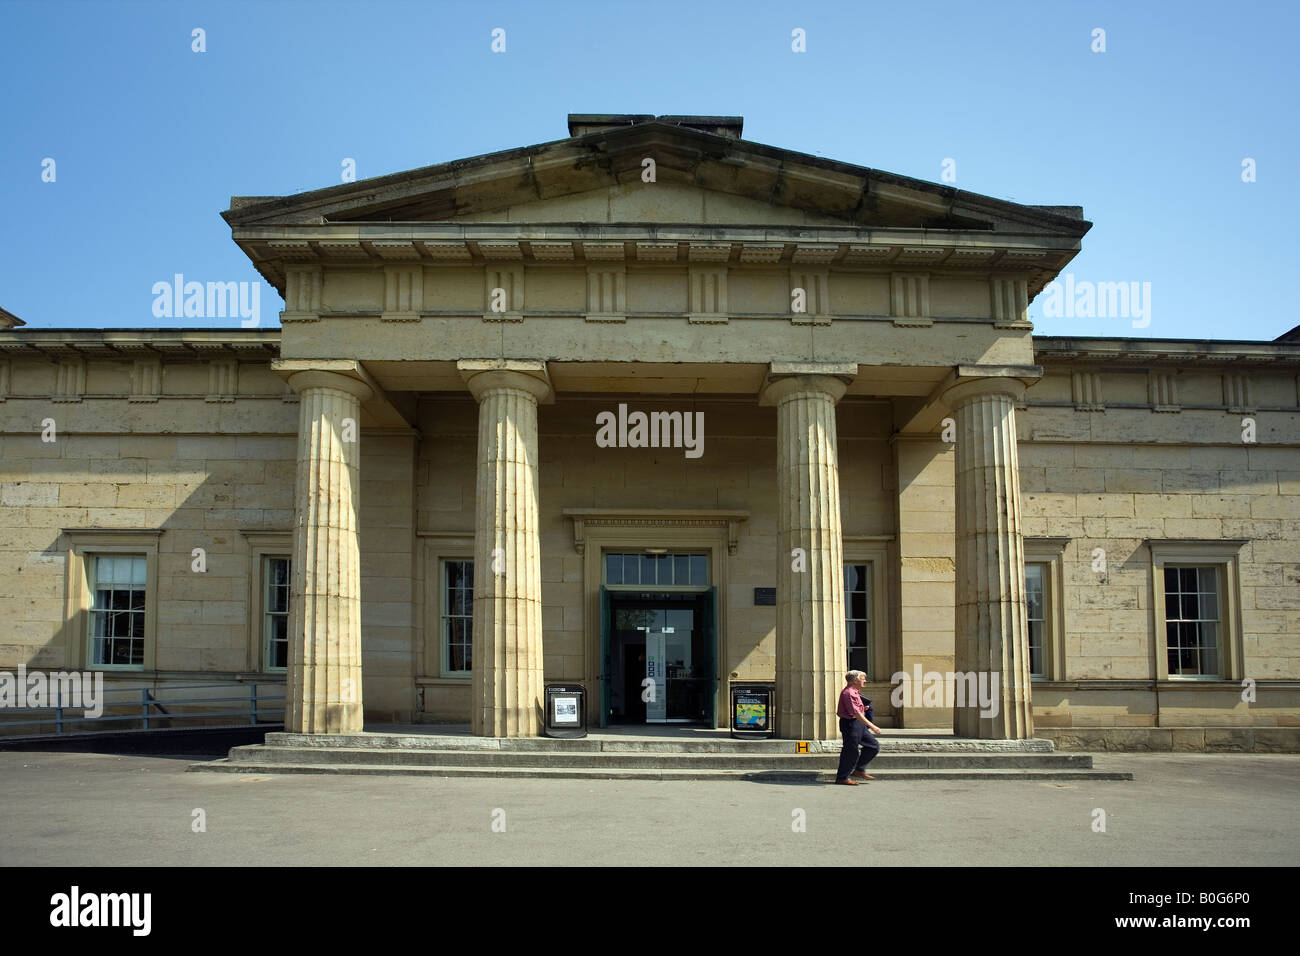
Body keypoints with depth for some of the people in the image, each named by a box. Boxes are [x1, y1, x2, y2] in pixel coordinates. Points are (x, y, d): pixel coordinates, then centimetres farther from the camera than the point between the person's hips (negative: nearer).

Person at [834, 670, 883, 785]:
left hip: (859, 724, 10)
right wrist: (872, 726, -25)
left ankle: (859, 770, 16)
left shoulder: (855, 692, 15)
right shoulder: (848, 693, -19)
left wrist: (863, 708, 12)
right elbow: (856, 713, -24)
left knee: (874, 745, 9)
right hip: (850, 723, -10)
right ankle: (842, 778, 7)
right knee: (851, 750, -4)